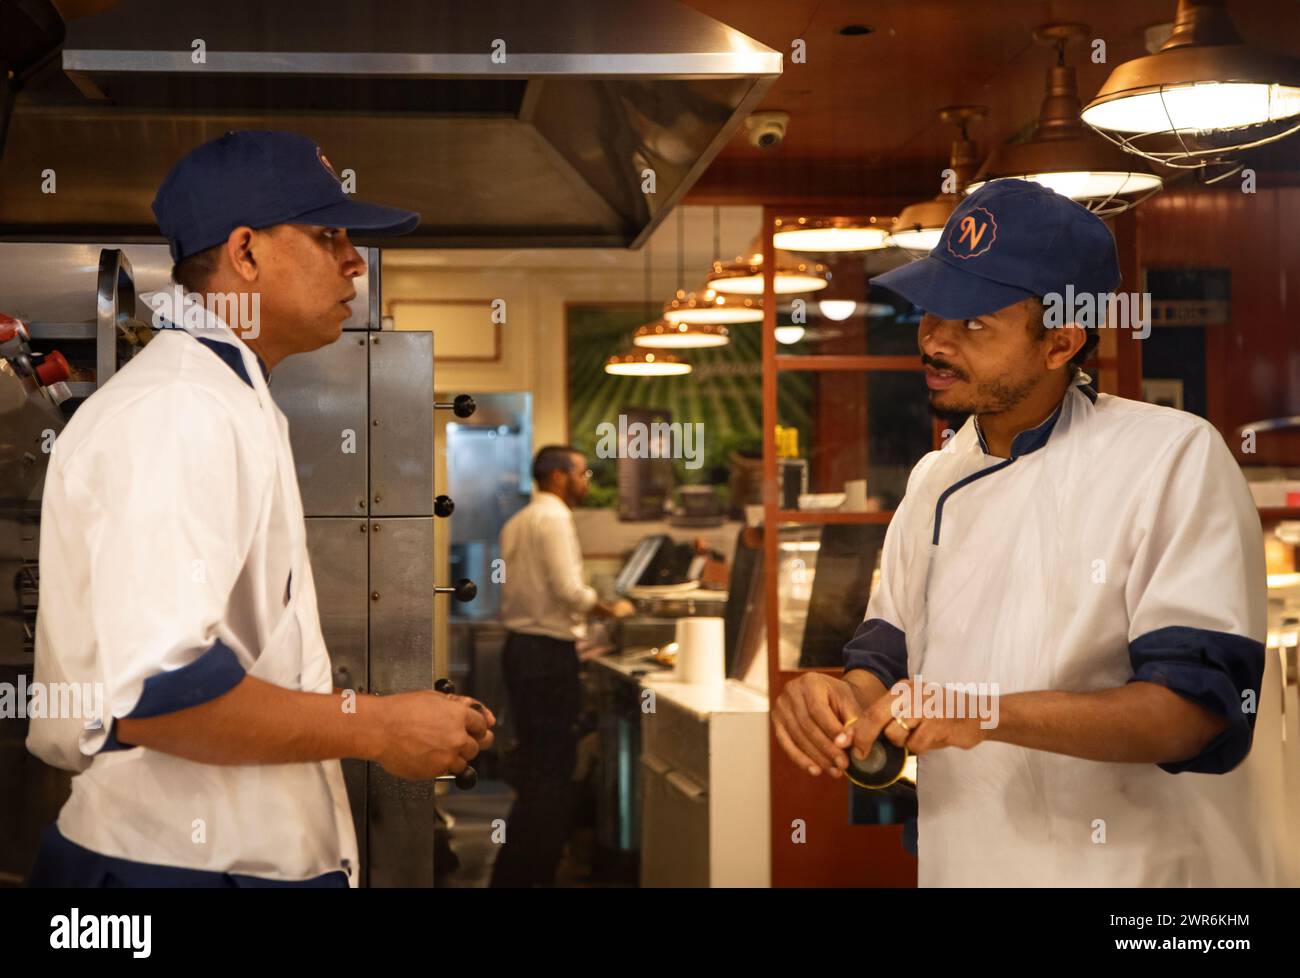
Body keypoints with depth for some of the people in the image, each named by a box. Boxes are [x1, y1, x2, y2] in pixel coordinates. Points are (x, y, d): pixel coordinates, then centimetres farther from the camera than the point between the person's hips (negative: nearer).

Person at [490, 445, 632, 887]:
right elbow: (569, 589, -20)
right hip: (549, 653, -10)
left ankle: (529, 873, 21)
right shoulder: (554, 517, -12)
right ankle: (518, 874, -3)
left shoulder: (517, 521, 16)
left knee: (536, 765, 15)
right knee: (550, 772, -5)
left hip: (520, 647, 10)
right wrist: (610, 610, -5)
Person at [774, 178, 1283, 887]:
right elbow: (892, 650, 9)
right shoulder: (936, 480, 5)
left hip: (1134, 868, -5)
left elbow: (1197, 704, -21)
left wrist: (988, 712, -31)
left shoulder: (1176, 456, -16)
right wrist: (850, 694, -13)